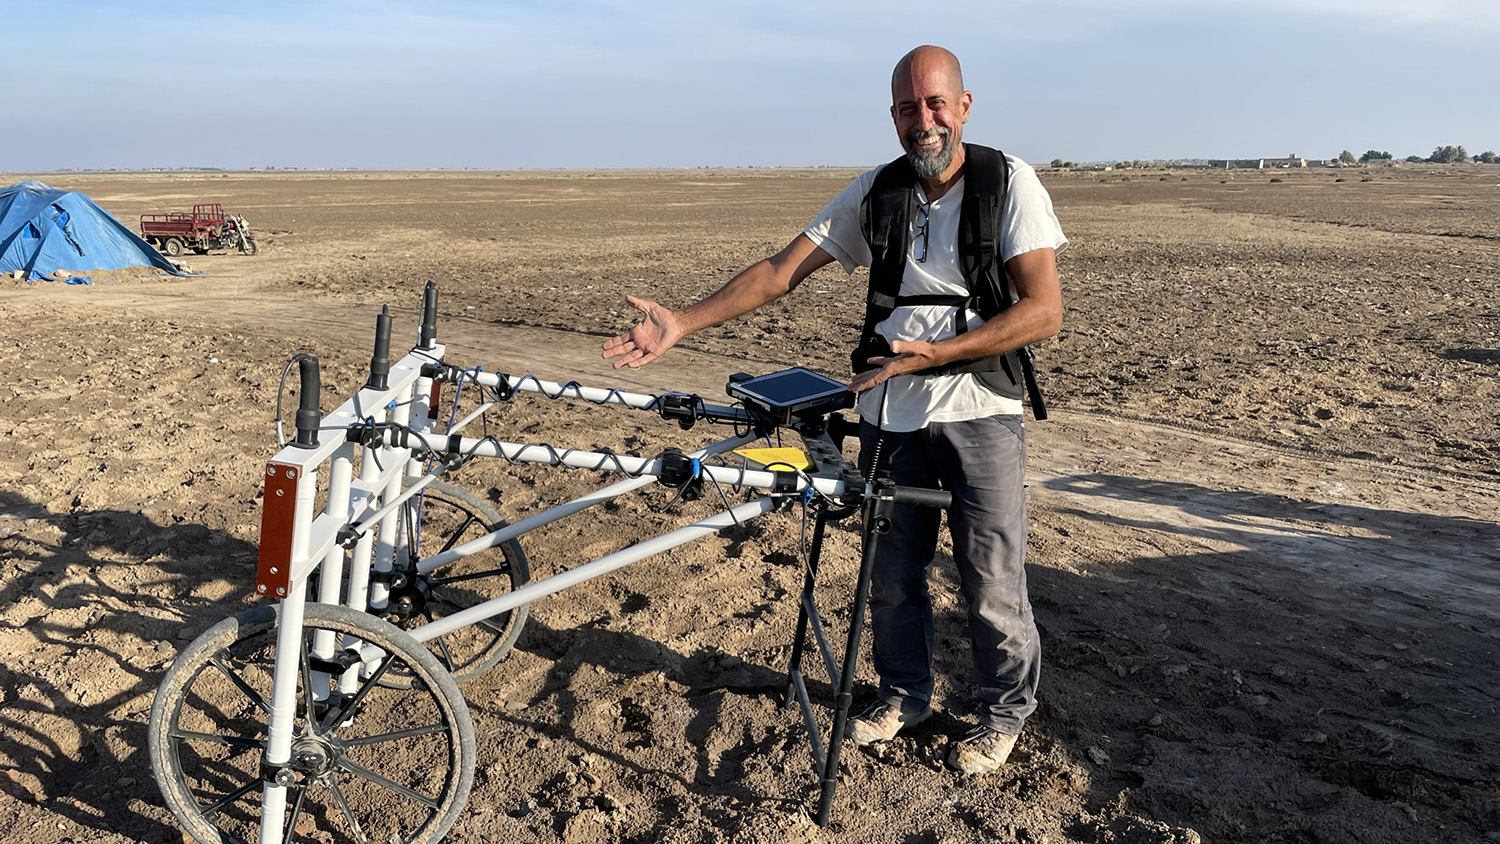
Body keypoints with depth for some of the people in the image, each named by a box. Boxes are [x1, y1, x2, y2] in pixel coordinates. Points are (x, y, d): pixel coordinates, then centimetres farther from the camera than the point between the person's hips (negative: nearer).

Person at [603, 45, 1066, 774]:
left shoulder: (1009, 183, -8)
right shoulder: (874, 192, 4)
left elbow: (1043, 311, -16)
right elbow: (781, 270, 0)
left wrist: (932, 353, -24)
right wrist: (680, 323, -9)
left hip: (977, 413, -3)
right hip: (890, 412, 4)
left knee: (991, 582, 3)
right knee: (891, 570, 13)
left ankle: (1005, 711, 27)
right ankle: (904, 694, 36)